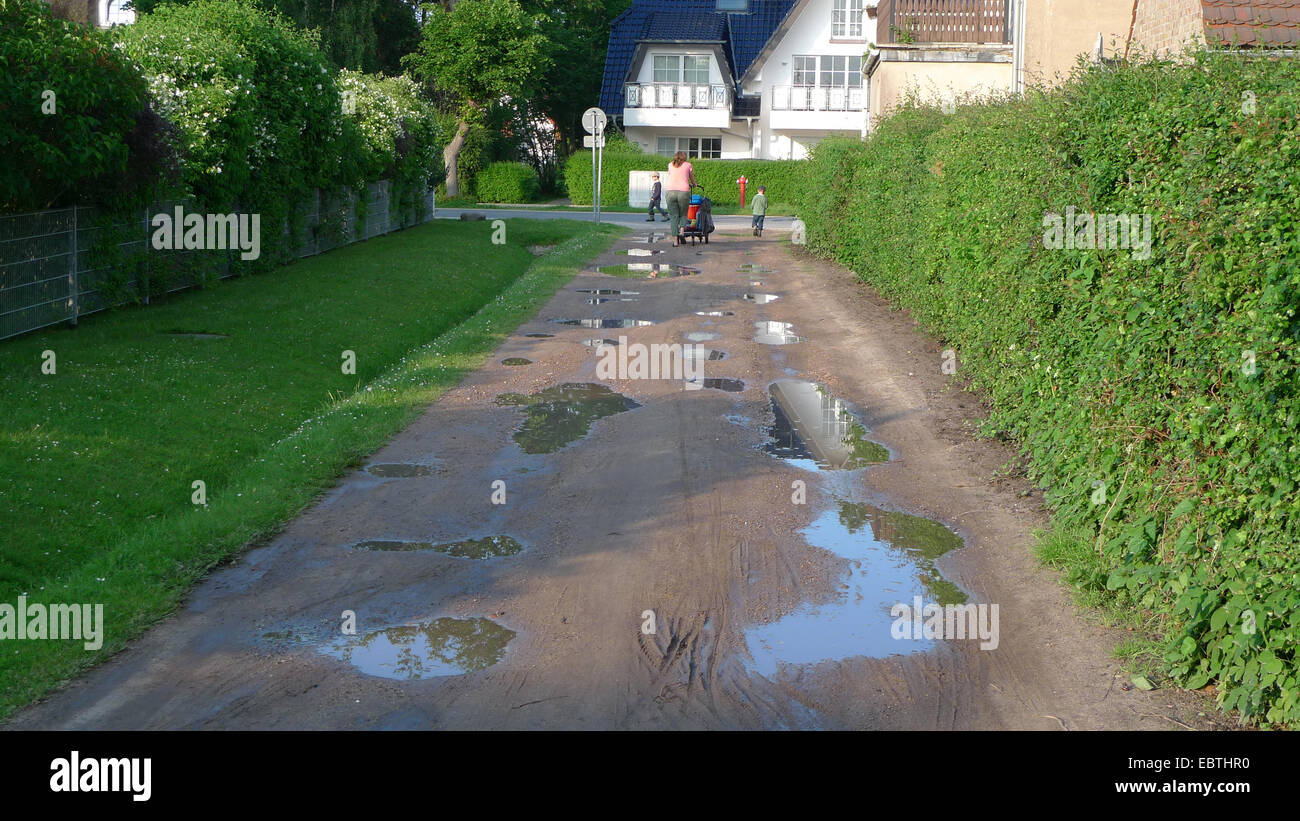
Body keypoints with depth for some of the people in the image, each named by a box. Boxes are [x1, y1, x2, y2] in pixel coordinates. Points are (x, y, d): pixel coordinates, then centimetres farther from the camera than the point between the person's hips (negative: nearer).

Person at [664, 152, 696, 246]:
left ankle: (675, 240, -1)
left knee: (673, 216, 5)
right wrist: (693, 184, 49)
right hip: (684, 191, -1)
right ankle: (682, 230, -12)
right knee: (683, 214, 14)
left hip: (671, 191, 1)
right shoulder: (688, 165, 13)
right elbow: (692, 179, 26)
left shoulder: (670, 165, 18)